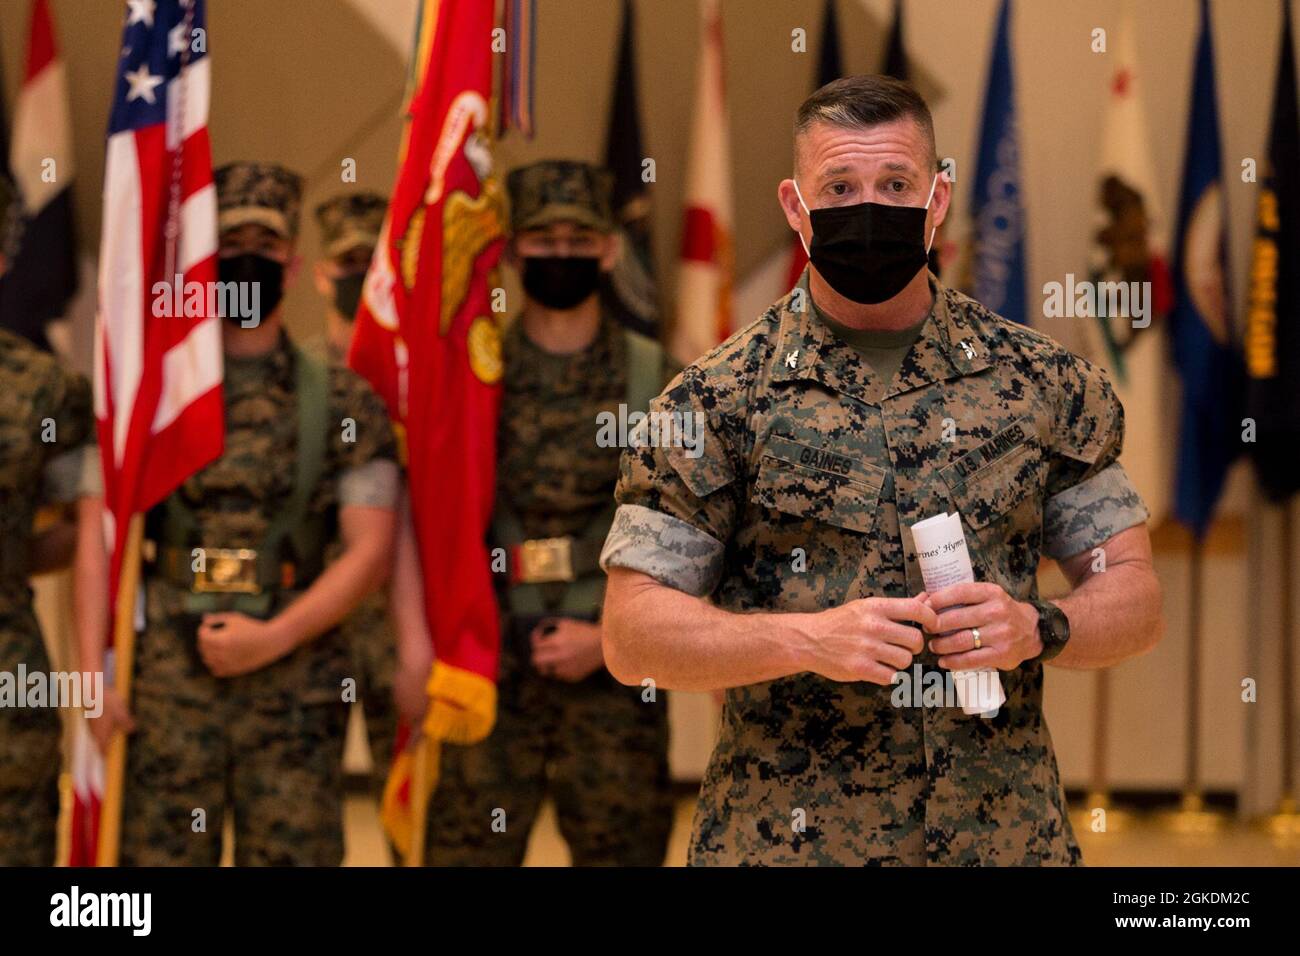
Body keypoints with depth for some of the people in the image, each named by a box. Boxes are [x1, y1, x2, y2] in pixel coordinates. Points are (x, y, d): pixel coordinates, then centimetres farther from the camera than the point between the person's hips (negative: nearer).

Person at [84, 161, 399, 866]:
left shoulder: (342, 401, 6)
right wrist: (94, 667, -7)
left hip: (294, 680, 0)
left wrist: (273, 637, -11)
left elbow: (370, 550, 0)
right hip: (166, 682, 0)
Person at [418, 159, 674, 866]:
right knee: (464, 845, 1)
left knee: (620, 847, 6)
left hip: (615, 671, 0)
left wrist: (611, 635, -7)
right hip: (489, 671, 0)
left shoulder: (654, 376, 4)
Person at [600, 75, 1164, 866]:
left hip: (1007, 831, 2)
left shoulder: (1044, 383, 3)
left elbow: (1135, 599, 6)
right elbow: (634, 634, -6)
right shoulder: (717, 401, -3)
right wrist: (810, 639, -19)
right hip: (787, 837, -2)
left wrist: (1037, 628, -14)